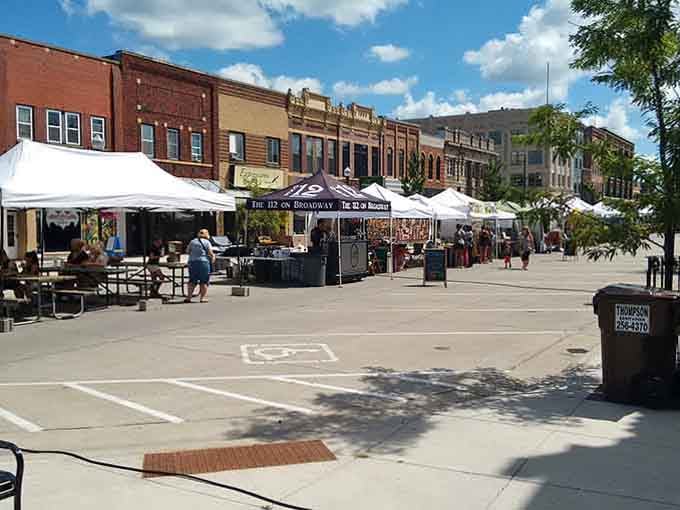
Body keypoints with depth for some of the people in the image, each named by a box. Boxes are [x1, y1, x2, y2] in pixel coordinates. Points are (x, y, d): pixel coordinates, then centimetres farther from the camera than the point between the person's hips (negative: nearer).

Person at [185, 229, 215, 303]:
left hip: (192, 262, 4)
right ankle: (203, 298, -2)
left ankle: (188, 297, 7)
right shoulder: (207, 242, -3)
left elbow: (187, 251, 15)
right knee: (204, 281, 3)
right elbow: (210, 253, -8)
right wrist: (213, 256, 12)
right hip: (203, 262, -4)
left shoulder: (193, 241, 10)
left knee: (192, 281, 12)